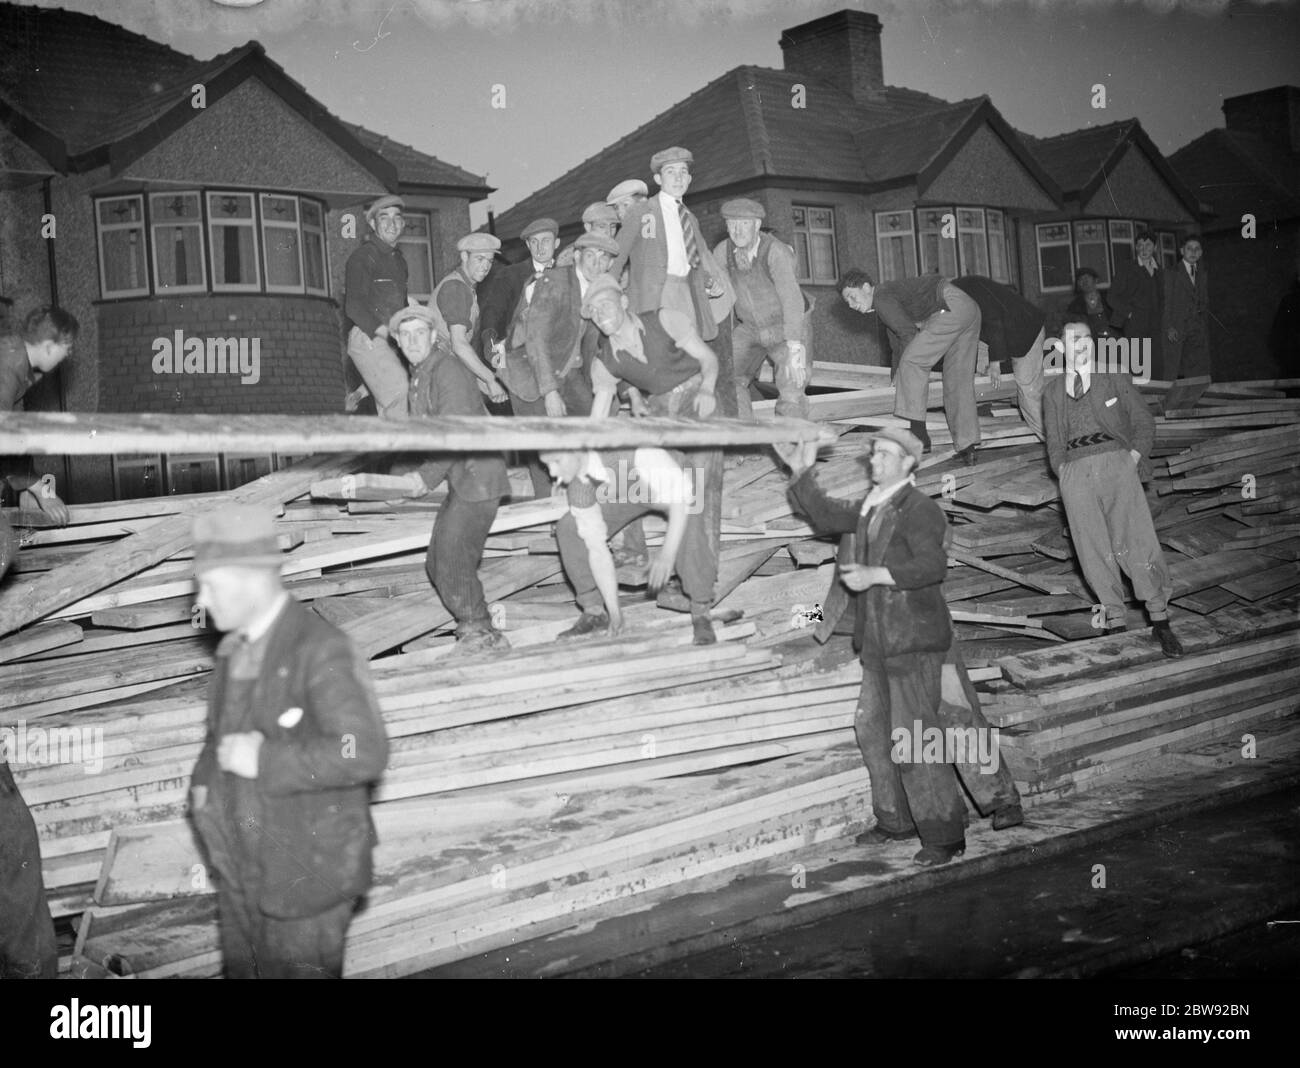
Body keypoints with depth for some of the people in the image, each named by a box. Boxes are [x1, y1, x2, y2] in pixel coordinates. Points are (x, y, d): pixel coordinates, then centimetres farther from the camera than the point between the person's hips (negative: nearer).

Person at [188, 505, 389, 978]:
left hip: (307, 873, -8)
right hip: (242, 869, 8)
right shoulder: (235, 648, 5)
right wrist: (204, 782, 2)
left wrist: (264, 760, -26)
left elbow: (365, 754, -29)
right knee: (243, 969, 19)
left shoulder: (320, 650, -21)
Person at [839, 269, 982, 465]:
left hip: (952, 309, -10)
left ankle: (919, 437, -11)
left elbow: (908, 334, -10)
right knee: (959, 381, 10)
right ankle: (967, 446, 8)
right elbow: (897, 344, 34)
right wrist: (897, 381, 41)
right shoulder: (889, 294, 25)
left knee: (912, 362, -10)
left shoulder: (882, 297, -6)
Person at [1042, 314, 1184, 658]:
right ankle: (1115, 624, -2)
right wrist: (1063, 471, 3)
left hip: (1117, 461, -2)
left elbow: (1144, 423, 13)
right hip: (1075, 471, 2)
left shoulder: (1115, 379, 17)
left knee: (1137, 541, -13)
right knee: (1095, 551, -5)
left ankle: (1160, 620, -8)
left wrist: (1133, 458, -3)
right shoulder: (1052, 391, 22)